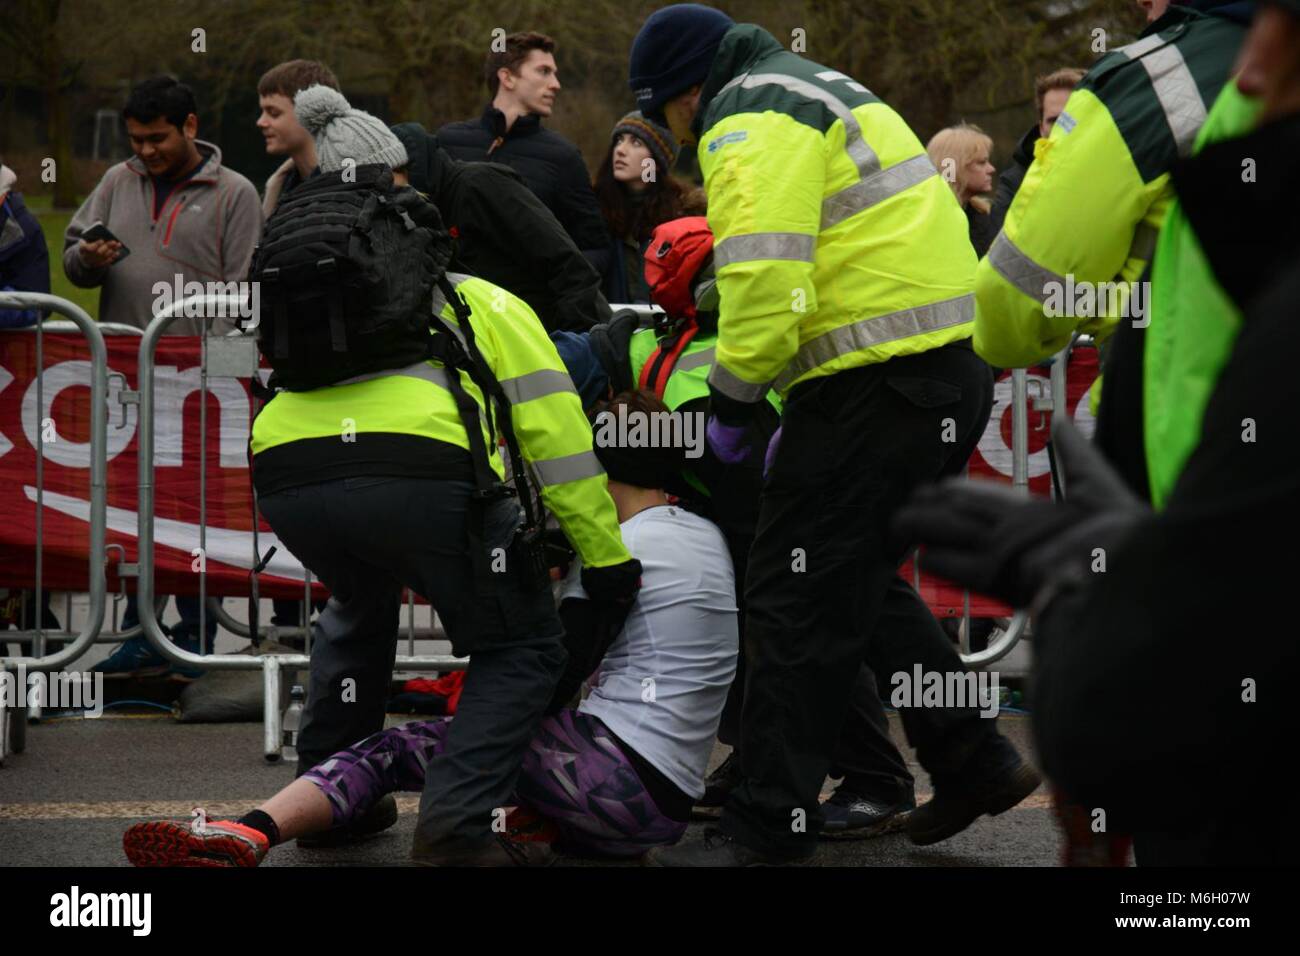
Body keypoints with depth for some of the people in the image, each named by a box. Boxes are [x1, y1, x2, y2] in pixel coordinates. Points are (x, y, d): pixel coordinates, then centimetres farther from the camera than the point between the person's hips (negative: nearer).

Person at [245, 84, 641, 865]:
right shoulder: (488, 305, 27)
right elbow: (556, 437, 19)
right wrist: (606, 560, 22)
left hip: (287, 476, 4)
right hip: (417, 468, -4)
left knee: (358, 610, 37)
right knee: (521, 650, 15)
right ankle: (456, 824, -1)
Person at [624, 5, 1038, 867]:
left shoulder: (752, 124, -9)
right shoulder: (818, 94, 24)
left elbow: (765, 280, -21)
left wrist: (732, 402, -7)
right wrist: (802, 407, 23)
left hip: (883, 387, -10)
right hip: (954, 367, 10)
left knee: (801, 601, -5)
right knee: (861, 581, 22)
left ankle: (770, 827, 0)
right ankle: (975, 761, 23)